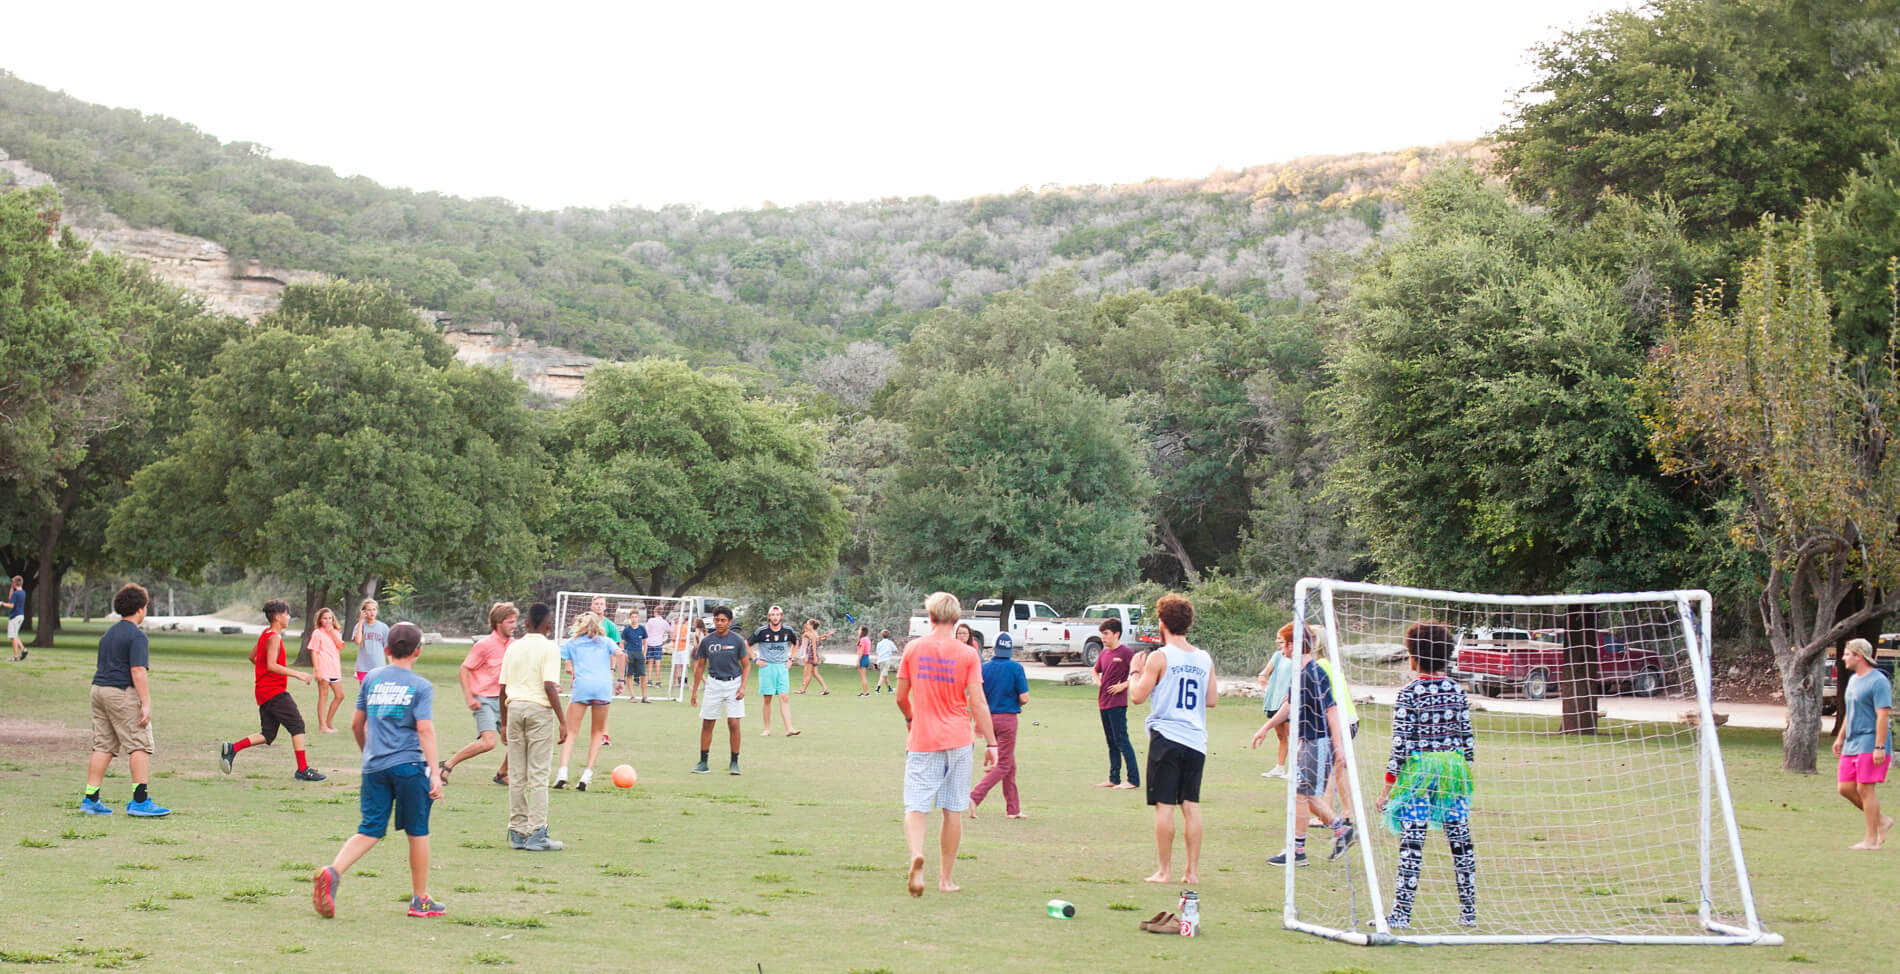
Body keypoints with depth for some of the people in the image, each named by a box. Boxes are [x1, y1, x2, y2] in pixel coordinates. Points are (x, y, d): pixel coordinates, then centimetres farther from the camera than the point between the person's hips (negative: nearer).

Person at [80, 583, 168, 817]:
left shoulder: (108, 634, 18)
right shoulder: (136, 636, -10)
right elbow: (138, 671, -17)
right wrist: (146, 704, -18)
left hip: (99, 690, 9)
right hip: (123, 693, -9)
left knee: (103, 746, 10)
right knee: (140, 746, -5)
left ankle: (90, 799, 9)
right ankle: (140, 800, -8)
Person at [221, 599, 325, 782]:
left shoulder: (265, 634, 15)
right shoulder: (274, 638, -14)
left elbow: (252, 657, 25)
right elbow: (271, 665, -23)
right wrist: (297, 674, -21)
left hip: (263, 692, 10)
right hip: (275, 691, -10)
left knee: (267, 735, 9)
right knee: (297, 725, -7)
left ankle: (232, 748, 0)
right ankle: (303, 770, -7)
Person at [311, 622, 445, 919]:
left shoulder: (371, 678, 9)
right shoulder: (421, 686, -3)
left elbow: (356, 723, 15)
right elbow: (425, 729, -13)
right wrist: (435, 773, -15)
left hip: (374, 768, 4)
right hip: (409, 765, -4)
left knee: (370, 831, 5)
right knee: (417, 833, 9)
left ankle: (332, 872, -20)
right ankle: (420, 900, 17)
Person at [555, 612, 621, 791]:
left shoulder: (571, 644, 20)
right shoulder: (605, 642, 21)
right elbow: (619, 654, 4)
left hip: (582, 685, -1)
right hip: (604, 686, 1)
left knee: (570, 732, 2)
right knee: (597, 732, 14)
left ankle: (562, 772, -16)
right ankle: (587, 775, 4)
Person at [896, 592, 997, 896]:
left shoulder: (913, 648, 0)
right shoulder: (967, 654, -4)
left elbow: (901, 697, 6)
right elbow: (978, 703, -8)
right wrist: (991, 743, -1)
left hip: (921, 741, 0)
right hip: (957, 740, 0)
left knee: (916, 806, 0)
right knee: (953, 811, 9)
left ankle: (916, 854, -29)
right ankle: (945, 879, 15)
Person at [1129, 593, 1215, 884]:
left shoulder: (1160, 657, -8)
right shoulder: (1204, 659, 8)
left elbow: (1137, 696, -7)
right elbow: (1211, 700, 14)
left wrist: (1137, 671, 10)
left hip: (1166, 738, -5)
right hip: (1195, 740, 5)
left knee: (1164, 805, 0)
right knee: (1191, 806, 8)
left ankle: (1163, 871, 2)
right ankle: (1192, 871, 9)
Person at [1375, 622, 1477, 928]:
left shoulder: (1409, 693, -8)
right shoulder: (1457, 690, 5)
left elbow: (1400, 742, -10)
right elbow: (1468, 737, 8)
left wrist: (1388, 785, -5)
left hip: (1417, 771, -4)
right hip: (1454, 768, 4)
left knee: (1411, 842, -4)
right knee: (1461, 841, 9)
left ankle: (1401, 913, -4)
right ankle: (1469, 911, 14)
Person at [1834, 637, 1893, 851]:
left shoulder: (1878, 681, -13)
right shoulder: (1853, 679, 16)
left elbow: (1883, 715, -18)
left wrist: (1879, 747, -23)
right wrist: (1840, 737, 23)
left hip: (1870, 745, -9)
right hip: (1852, 745, 9)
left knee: (1865, 789, -8)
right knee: (1846, 788, 7)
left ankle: (1871, 839, 0)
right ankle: (1882, 820, 21)